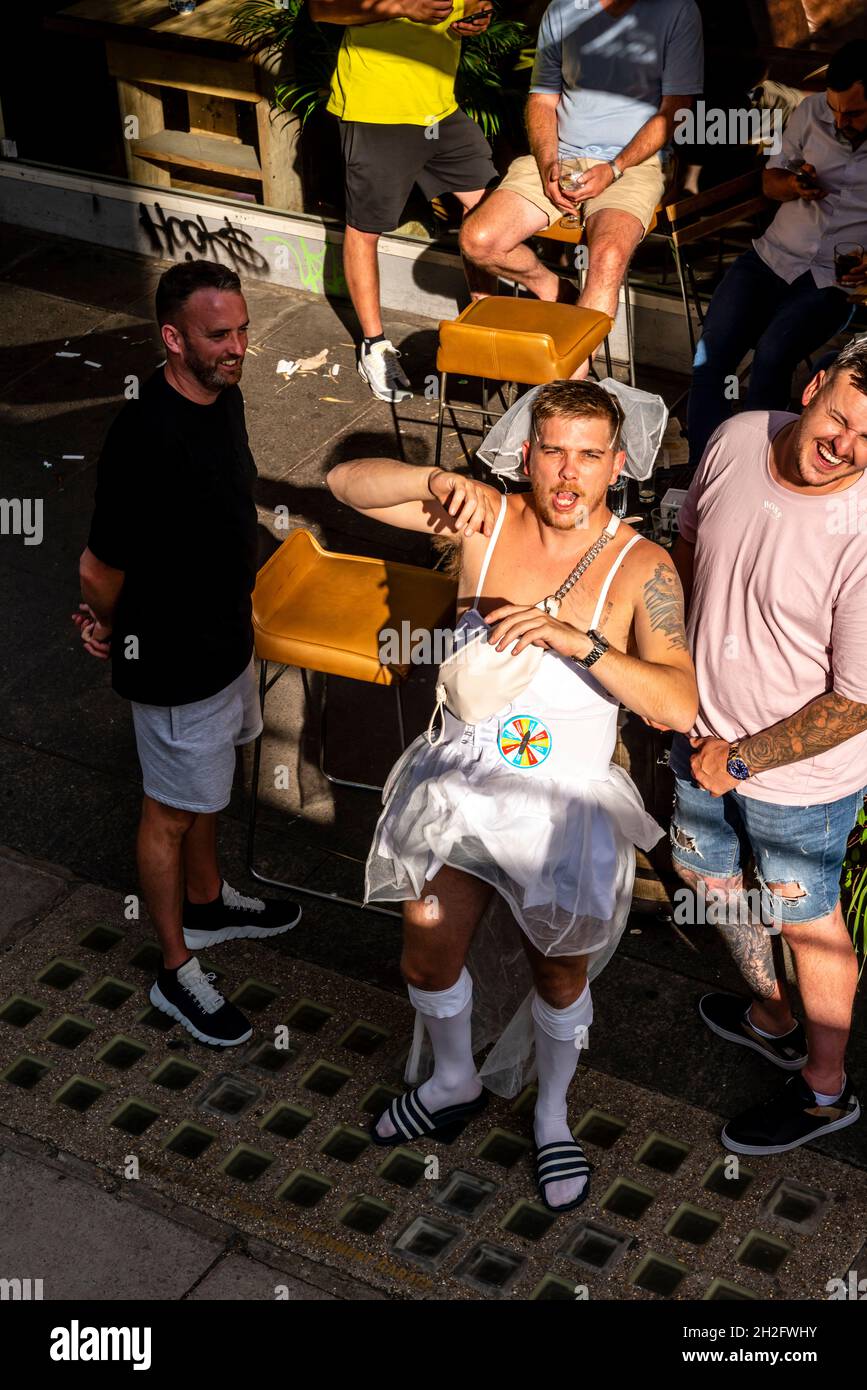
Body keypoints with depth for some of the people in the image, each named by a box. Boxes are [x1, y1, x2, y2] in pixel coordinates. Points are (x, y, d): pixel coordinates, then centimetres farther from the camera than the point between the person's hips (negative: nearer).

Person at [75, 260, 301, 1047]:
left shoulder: (225, 398, -3)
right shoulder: (146, 436, -32)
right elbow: (102, 569, -24)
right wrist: (109, 628, -3)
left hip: (227, 638, 8)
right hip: (175, 659, -8)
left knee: (208, 785, 27)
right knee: (171, 811, 8)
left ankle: (207, 903, 50)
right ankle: (178, 974, 24)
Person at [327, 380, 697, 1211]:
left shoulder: (640, 570, -18)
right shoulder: (485, 518, -11)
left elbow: (681, 707, -29)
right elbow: (346, 482, -14)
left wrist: (576, 640, -41)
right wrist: (433, 481, -33)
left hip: (564, 804, -2)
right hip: (458, 779, 2)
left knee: (559, 978, 18)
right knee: (427, 961, 15)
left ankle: (552, 1115, 47)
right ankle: (454, 1085, 47)